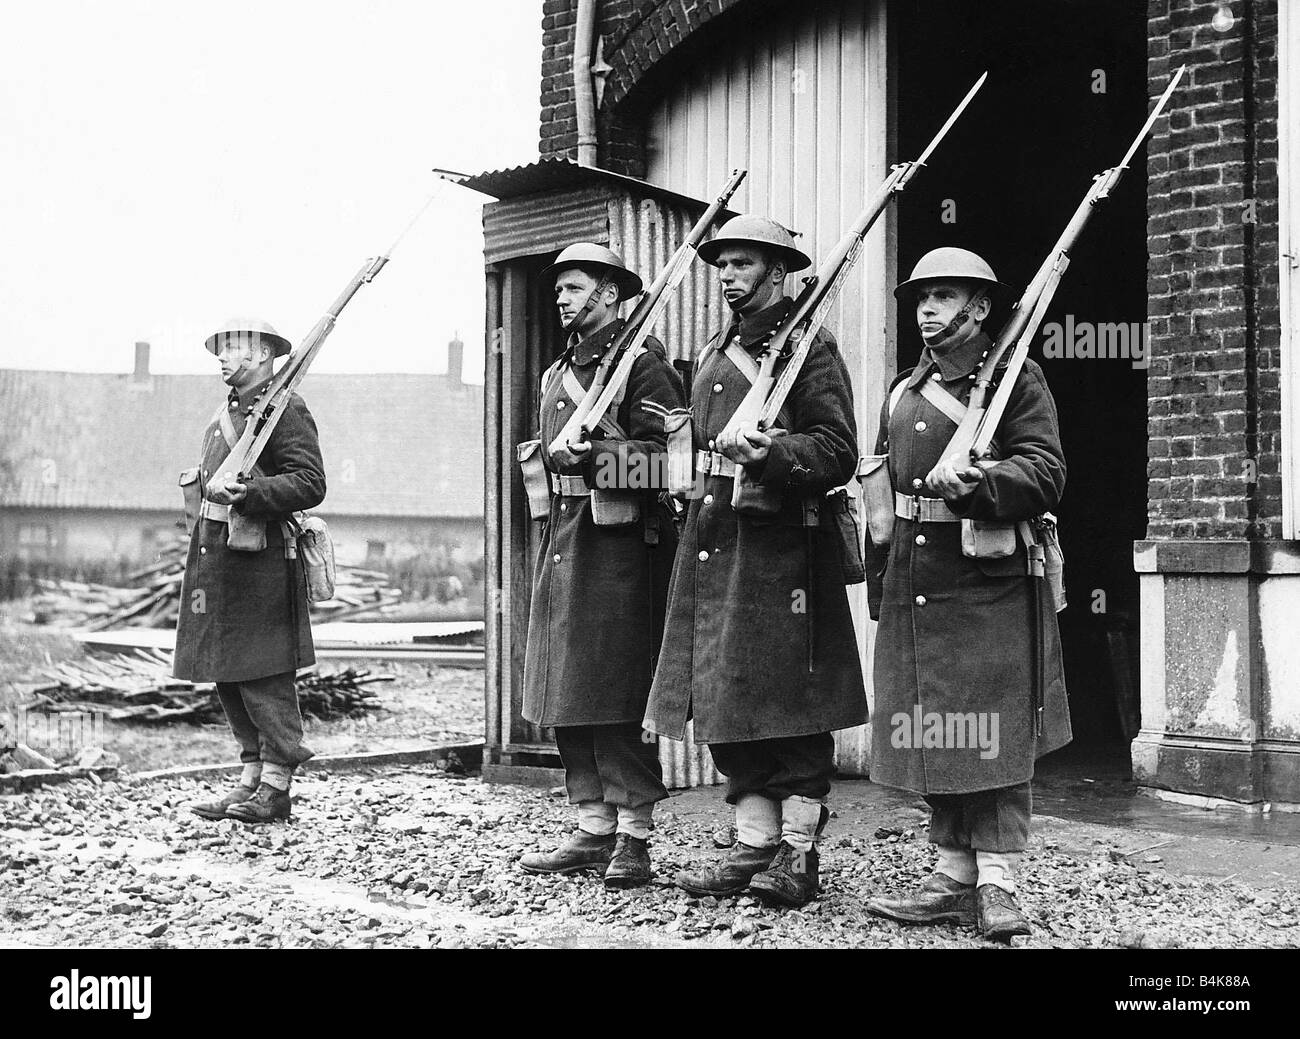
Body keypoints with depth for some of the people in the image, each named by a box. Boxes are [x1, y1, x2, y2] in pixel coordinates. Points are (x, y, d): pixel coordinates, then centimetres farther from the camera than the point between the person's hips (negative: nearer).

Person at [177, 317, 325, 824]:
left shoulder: (285, 409, -8)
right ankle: (251, 779, 19)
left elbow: (310, 483, -16)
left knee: (264, 674, -5)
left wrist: (245, 493, -25)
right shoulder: (226, 412, 19)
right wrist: (205, 483, 9)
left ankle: (275, 787, 3)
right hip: (215, 556, 9)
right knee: (228, 673, 11)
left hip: (260, 562, -9)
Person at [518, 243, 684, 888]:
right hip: (562, 541, 8)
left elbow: (672, 454, -15)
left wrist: (601, 458, -23)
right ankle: (593, 828, 19)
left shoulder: (640, 363, -5)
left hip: (619, 544, -8)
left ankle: (633, 836, 4)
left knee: (618, 695, -5)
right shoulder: (558, 373, 20)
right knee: (567, 693, 10)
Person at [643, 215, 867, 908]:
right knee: (725, 702, 7)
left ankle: (798, 852, 7)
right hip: (713, 540, 8)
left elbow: (837, 452, -12)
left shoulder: (809, 347, -3)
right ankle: (754, 844, 16)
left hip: (781, 545, -7)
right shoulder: (712, 357, 20)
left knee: (792, 705, -2)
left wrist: (768, 454, -25)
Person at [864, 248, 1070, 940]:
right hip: (913, 591, 6)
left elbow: (1045, 474, -11)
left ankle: (996, 884, 6)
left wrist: (972, 481, -27)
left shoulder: (1018, 381, 0)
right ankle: (954, 874, 18)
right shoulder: (902, 393, 18)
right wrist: (880, 583, 17)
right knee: (933, 734, 8)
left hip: (990, 588, -6)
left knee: (993, 738, -2)